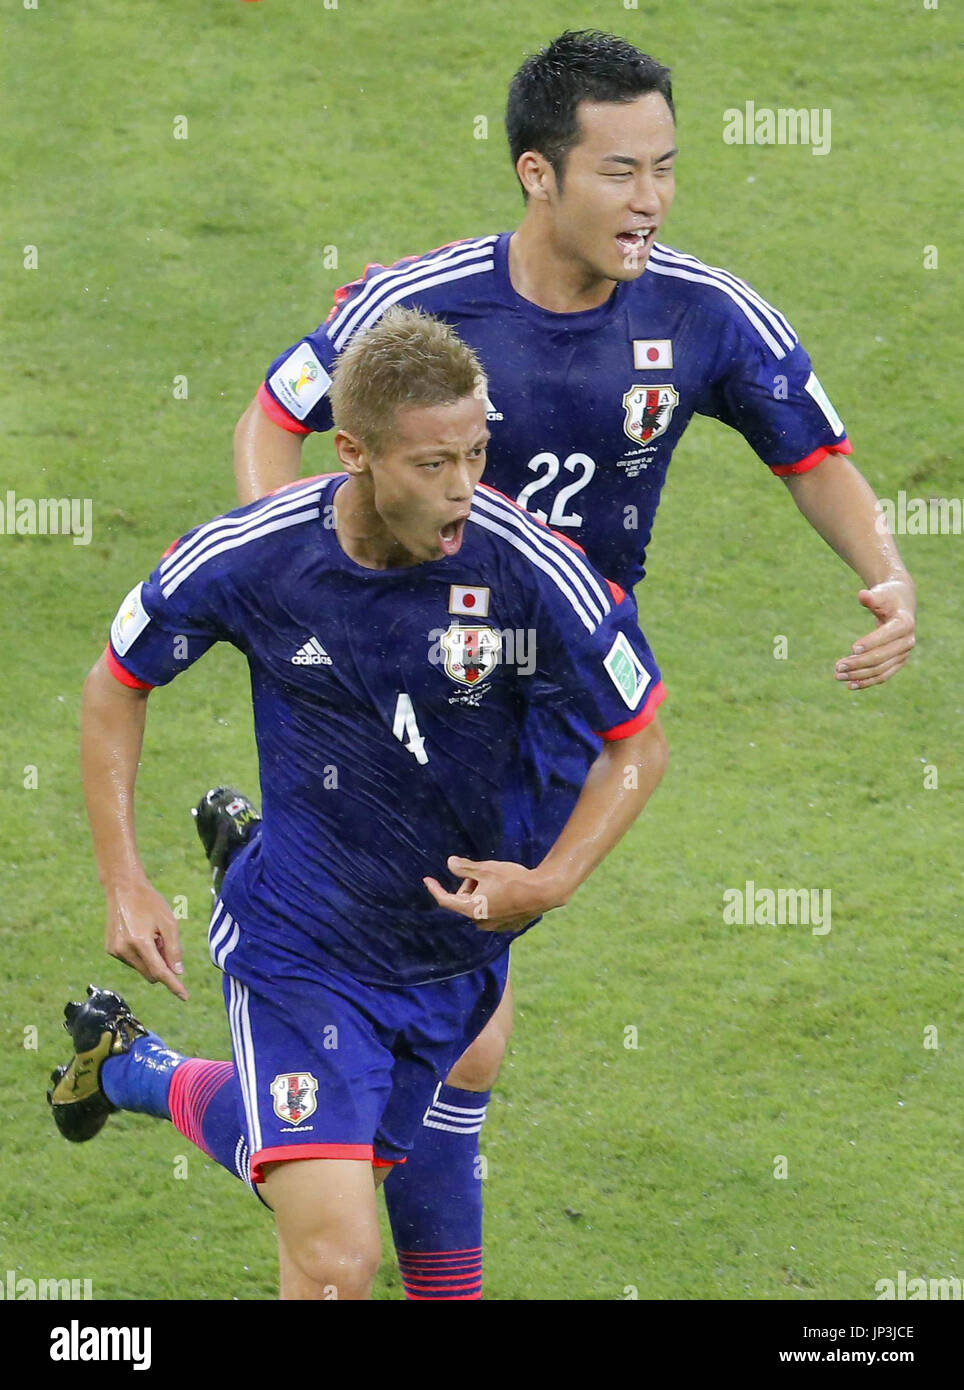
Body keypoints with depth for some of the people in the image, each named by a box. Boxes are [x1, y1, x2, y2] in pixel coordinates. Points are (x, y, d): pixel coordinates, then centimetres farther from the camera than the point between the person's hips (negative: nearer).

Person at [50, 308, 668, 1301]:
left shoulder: (531, 568, -21)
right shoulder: (249, 557, -19)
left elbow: (637, 743, -6)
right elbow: (116, 686, 1)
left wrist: (550, 883, -21)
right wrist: (124, 883, -6)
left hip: (458, 947, 3)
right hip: (299, 949, -3)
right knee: (335, 1261, -16)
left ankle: (134, 1073, 53)